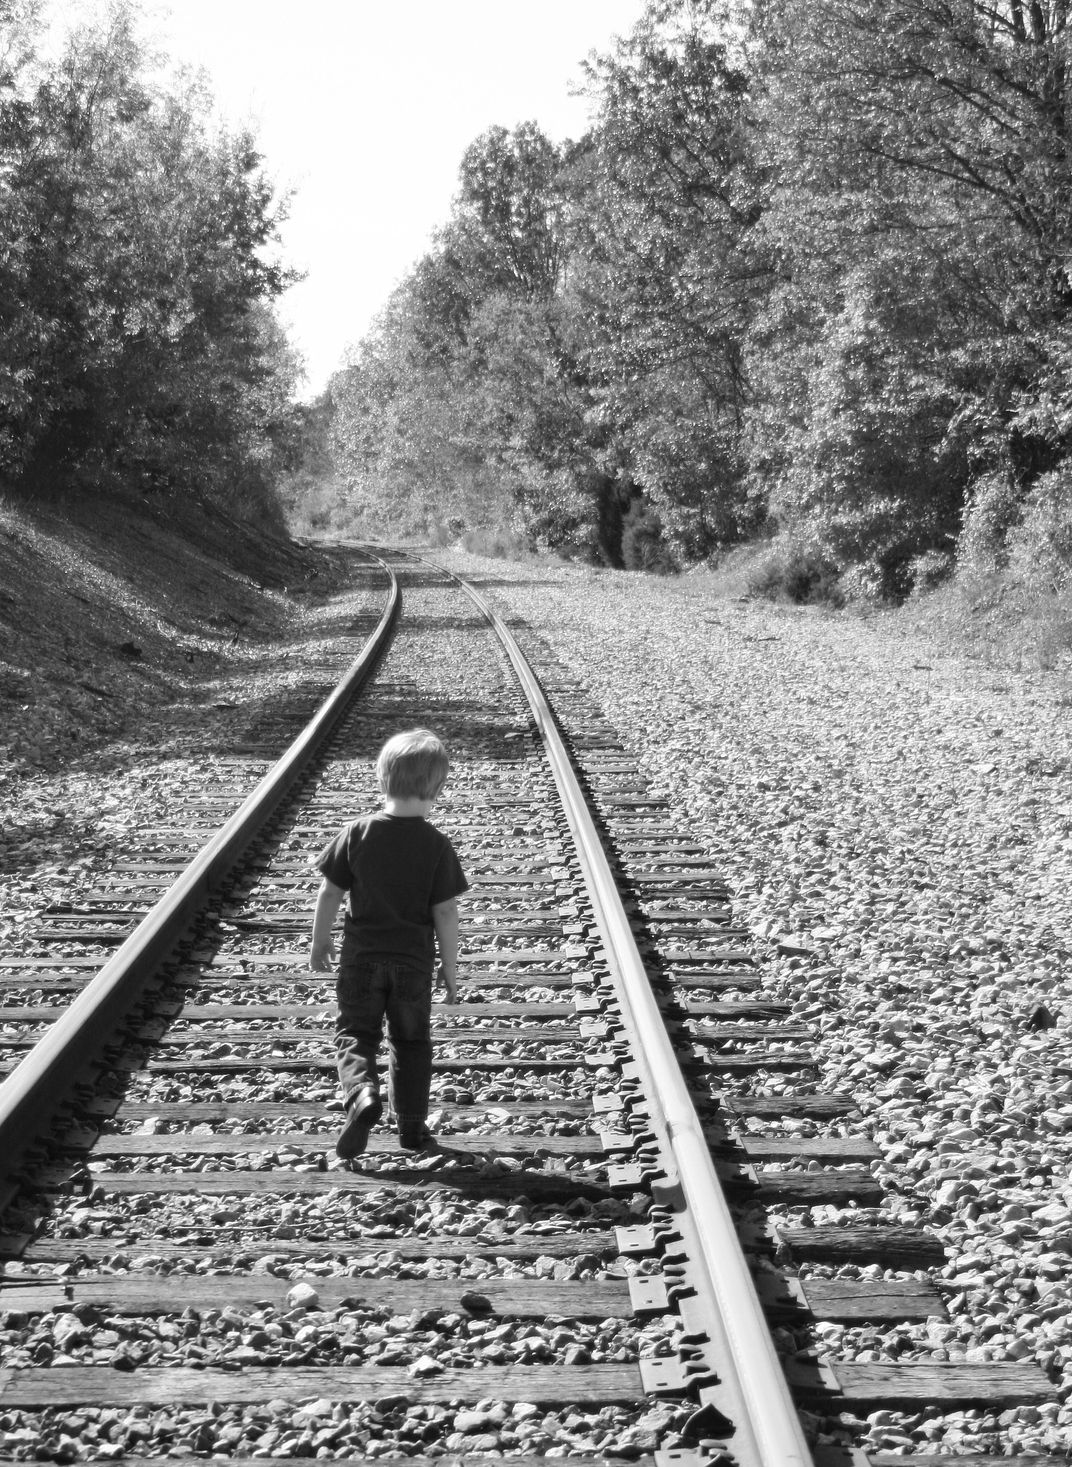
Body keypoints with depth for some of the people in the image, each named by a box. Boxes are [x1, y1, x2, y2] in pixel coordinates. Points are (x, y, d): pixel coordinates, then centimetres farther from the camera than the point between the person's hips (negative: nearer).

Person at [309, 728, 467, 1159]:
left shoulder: (356, 835, -10)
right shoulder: (437, 845, -12)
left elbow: (329, 894, -4)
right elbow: (445, 913, -10)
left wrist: (320, 941, 11)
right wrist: (450, 966, 2)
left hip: (361, 957, 0)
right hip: (414, 960, 0)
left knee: (355, 1032, 12)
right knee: (411, 1041, 16)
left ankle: (361, 1092, -16)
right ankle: (413, 1126, 20)